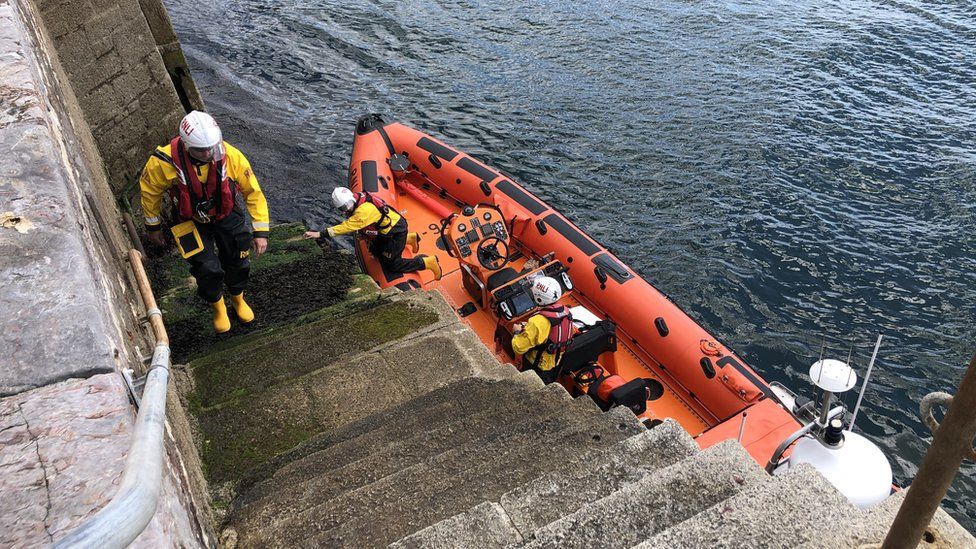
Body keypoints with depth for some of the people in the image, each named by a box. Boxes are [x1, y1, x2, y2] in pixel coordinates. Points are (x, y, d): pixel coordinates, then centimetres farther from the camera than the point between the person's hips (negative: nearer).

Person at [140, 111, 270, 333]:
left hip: (227, 216, 2)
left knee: (238, 263, 13)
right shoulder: (165, 162, -31)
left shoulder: (231, 156, -30)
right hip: (191, 222, -1)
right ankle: (218, 307, 29)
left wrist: (261, 231, -17)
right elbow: (150, 191, -9)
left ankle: (238, 298, 49)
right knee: (209, 269, -6)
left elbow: (253, 192, -17)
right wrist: (153, 227, 3)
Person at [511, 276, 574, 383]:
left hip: (537, 368, -6)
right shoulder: (566, 312, -13)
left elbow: (518, 348, -28)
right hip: (557, 365, 6)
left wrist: (517, 331, -9)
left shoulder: (537, 323, -35)